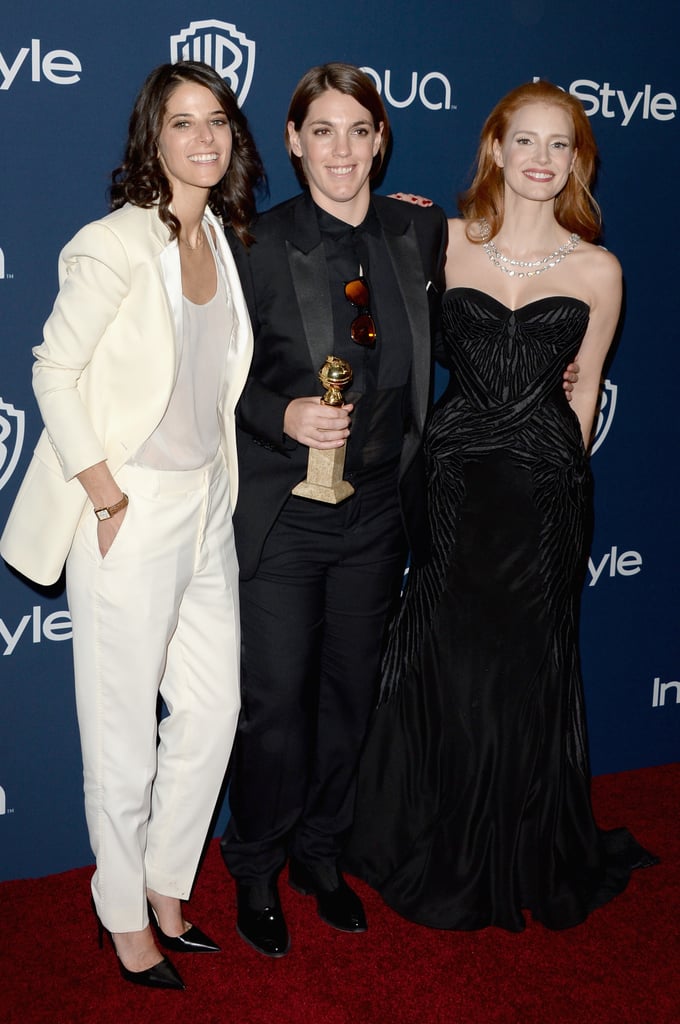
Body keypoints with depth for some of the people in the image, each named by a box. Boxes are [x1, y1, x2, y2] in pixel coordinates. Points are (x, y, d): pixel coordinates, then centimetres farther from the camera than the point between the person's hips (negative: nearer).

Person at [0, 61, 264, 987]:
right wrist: (106, 497, -14)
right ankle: (126, 919, 25)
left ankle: (167, 885, 33)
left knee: (214, 707, 12)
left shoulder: (223, 236, 8)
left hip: (208, 503, 7)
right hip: (131, 509, -7)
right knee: (125, 725, 4)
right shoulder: (115, 245, -13)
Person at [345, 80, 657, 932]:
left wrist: (558, 470, 12)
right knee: (442, 664, 7)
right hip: (451, 474, 0)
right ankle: (435, 853, 29)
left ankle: (524, 858, 32)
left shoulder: (597, 270, 2)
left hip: (543, 488, 0)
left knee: (527, 668, 9)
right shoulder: (443, 242, 0)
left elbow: (584, 384, 10)